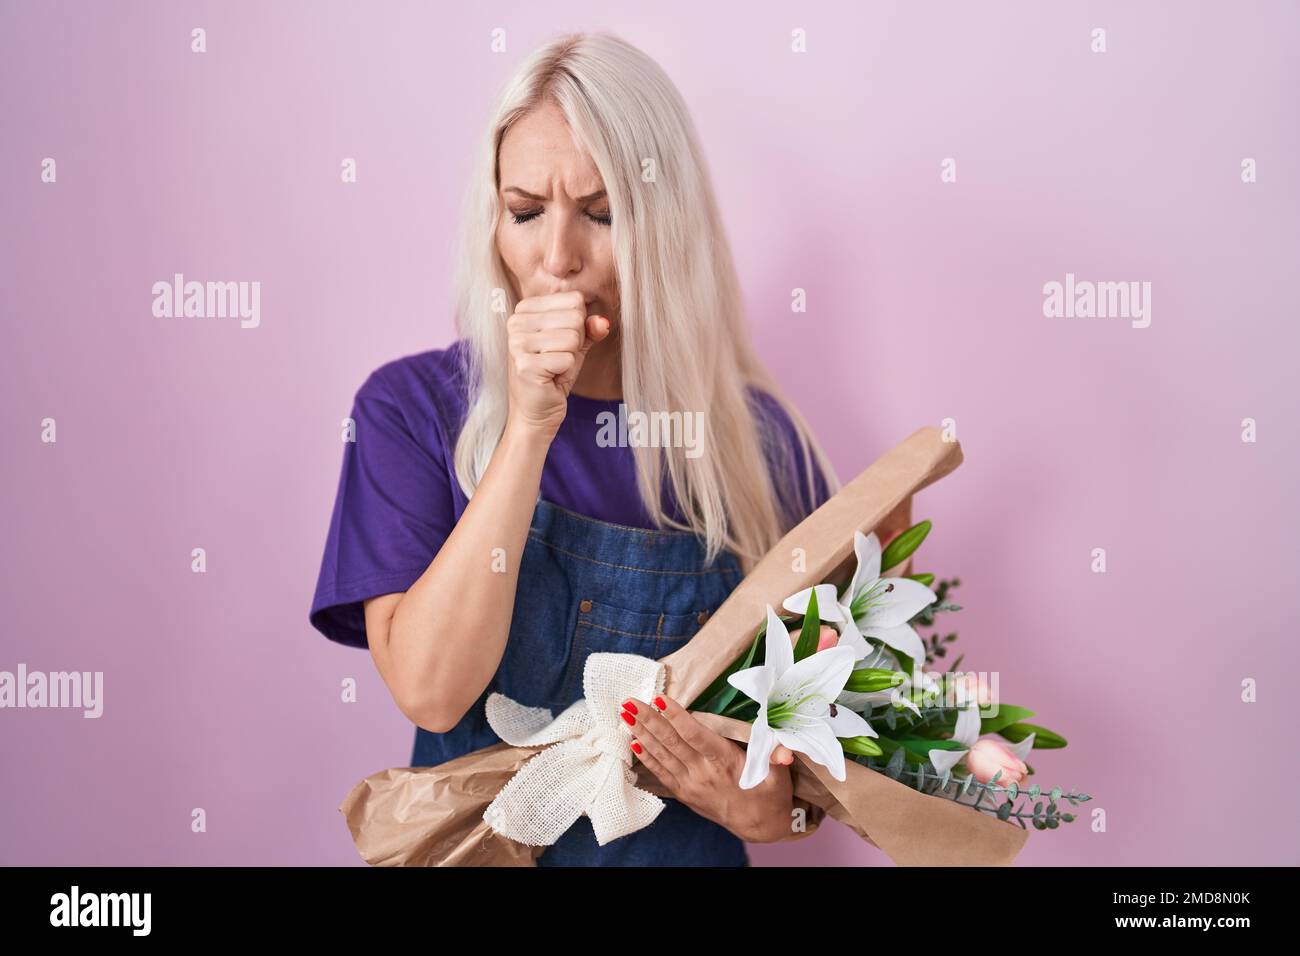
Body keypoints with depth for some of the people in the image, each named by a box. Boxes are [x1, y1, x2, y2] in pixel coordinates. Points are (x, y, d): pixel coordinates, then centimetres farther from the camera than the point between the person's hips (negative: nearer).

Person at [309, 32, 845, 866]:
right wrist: (529, 428, -20)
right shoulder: (412, 406, -6)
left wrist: (767, 803, -16)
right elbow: (429, 690, -16)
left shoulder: (755, 436, -4)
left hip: (686, 848, 1)